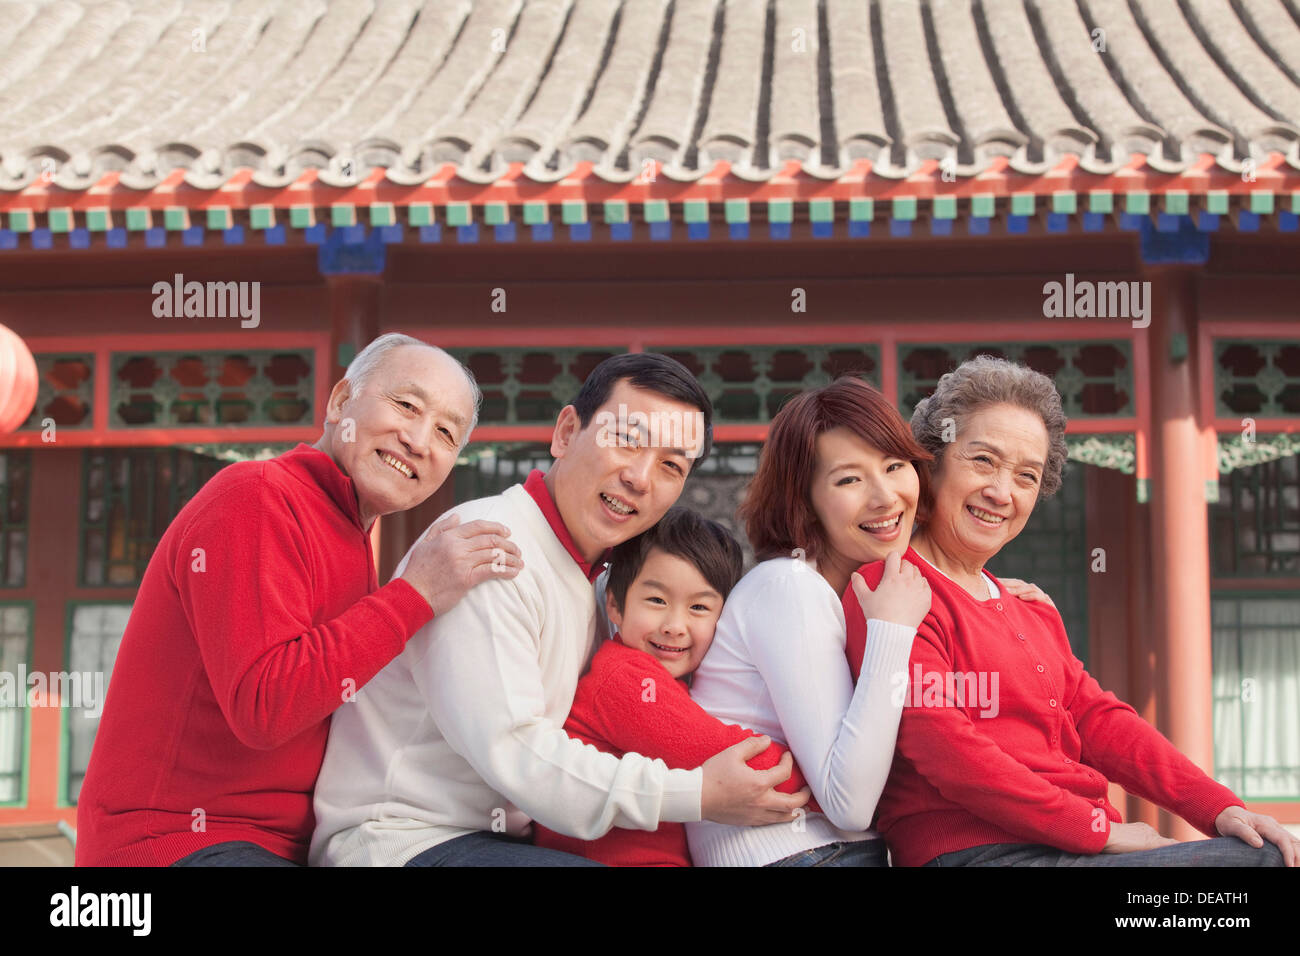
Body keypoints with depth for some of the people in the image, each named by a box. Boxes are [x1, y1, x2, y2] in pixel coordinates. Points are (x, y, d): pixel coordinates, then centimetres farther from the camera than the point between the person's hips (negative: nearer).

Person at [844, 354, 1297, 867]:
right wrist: (1100, 829, -13)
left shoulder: (1031, 609, 23)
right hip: (981, 851, -8)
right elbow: (944, 748, -15)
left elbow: (1097, 719, 15)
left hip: (1077, 842, 9)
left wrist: (1221, 809, 1)